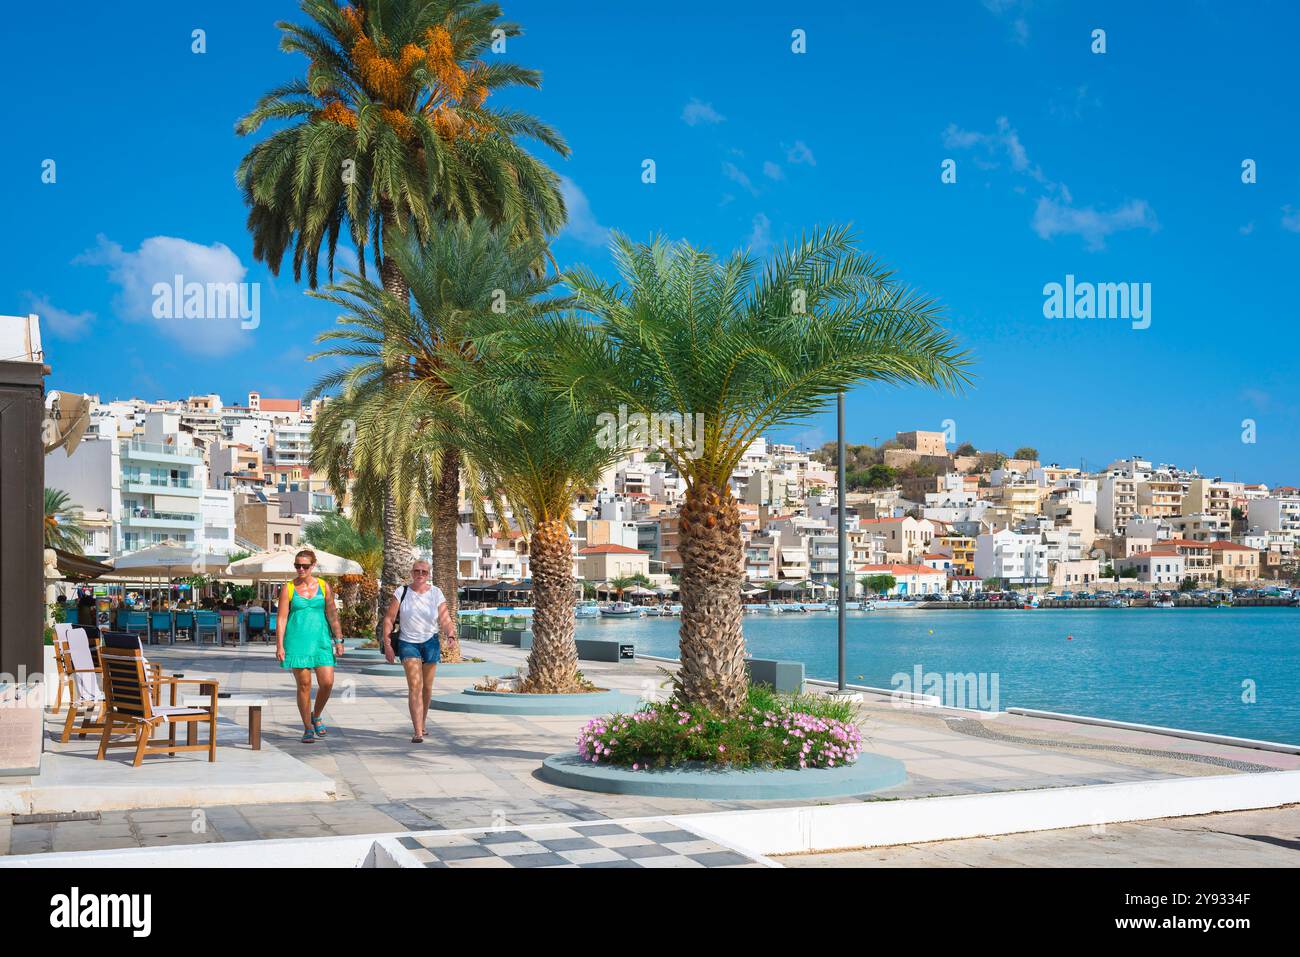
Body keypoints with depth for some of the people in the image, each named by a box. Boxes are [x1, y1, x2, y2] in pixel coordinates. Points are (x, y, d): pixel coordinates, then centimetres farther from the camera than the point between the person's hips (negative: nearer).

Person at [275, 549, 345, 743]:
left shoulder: (323, 586, 6)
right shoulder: (288, 588, 2)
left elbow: (332, 615, 8)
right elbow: (282, 618, 0)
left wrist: (339, 640, 3)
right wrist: (279, 645, -7)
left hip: (321, 640, 2)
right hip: (297, 640, -1)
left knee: (327, 683, -7)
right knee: (304, 685, -1)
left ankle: (316, 716, 20)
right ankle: (308, 729, 11)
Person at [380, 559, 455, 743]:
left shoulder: (436, 593, -2)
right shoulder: (402, 592, -5)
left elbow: (444, 621, -6)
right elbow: (388, 619, -3)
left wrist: (450, 632, -27)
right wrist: (387, 645, -10)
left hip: (430, 643, 2)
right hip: (408, 643, -2)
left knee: (427, 687, 14)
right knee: (415, 686, -15)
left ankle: (422, 723, 37)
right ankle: (417, 732, -20)